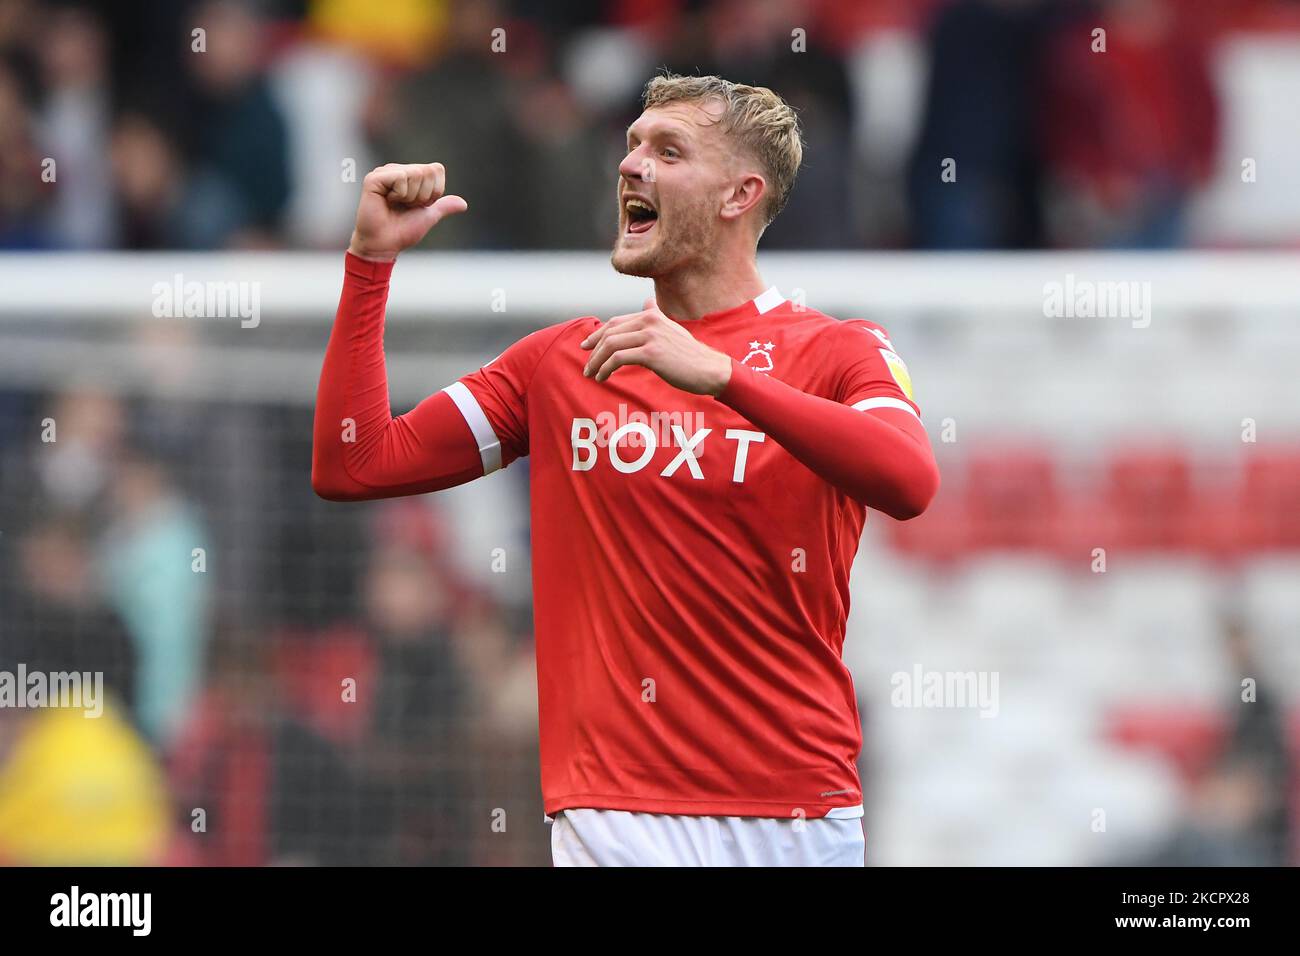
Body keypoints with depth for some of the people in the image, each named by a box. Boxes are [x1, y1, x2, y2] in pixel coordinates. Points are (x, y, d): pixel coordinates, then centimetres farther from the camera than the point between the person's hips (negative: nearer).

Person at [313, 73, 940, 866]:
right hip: (611, 819, 2)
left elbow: (909, 483, -20)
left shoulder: (838, 352, 2)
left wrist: (720, 374, -28)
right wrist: (372, 259, 5)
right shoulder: (561, 362, 13)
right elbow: (353, 466, 9)